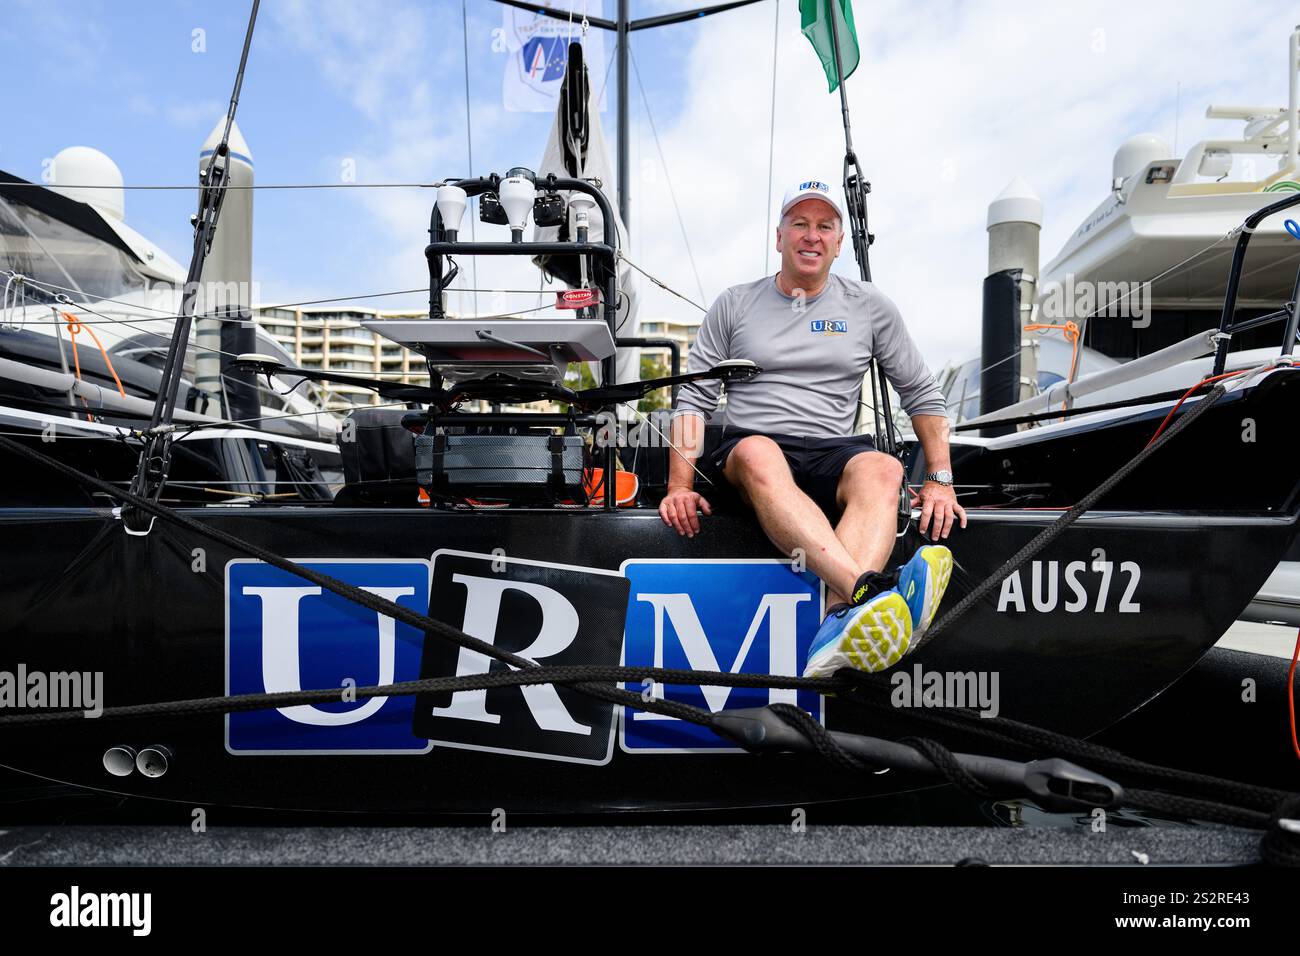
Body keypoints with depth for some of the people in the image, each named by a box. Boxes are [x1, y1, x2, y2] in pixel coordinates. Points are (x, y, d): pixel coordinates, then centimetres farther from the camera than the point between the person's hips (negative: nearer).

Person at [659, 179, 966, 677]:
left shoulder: (869, 305, 16)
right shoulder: (735, 304, 13)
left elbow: (922, 394, 18)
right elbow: (694, 397, 8)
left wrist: (940, 481, 6)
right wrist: (680, 485, -6)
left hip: (835, 454, 1)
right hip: (750, 451, -1)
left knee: (883, 470, -34)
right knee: (757, 453, -38)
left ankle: (838, 635, -56)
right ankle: (867, 590, -57)